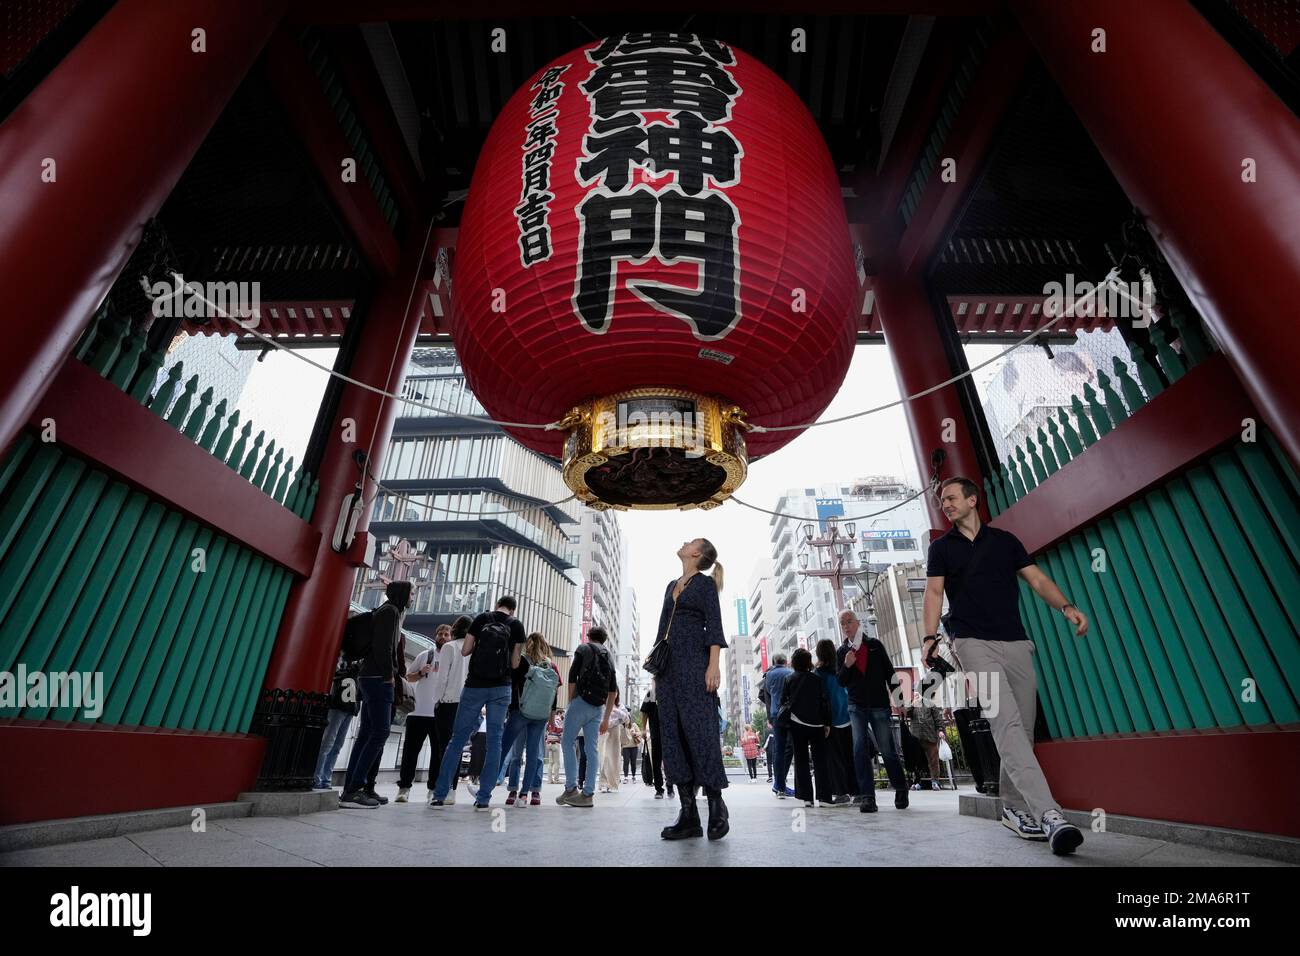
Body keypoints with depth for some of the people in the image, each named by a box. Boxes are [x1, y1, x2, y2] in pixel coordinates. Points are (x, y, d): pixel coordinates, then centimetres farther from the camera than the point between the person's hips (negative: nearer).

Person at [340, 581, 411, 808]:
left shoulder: (389, 611, 21)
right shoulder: (390, 611, -8)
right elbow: (382, 646, -17)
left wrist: (395, 674, 18)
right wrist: (389, 674, -14)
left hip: (370, 678, 10)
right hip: (378, 678, -10)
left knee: (366, 733, 9)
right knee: (380, 732, -10)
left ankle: (350, 789, 12)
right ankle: (353, 791, -9)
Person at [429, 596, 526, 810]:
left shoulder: (482, 618, 3)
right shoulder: (516, 625, 2)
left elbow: (465, 651, 3)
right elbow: (514, 664, 2)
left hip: (475, 686, 1)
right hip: (500, 688, 0)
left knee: (458, 738, 10)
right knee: (494, 740, 5)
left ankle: (439, 795, 12)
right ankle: (483, 798, 5)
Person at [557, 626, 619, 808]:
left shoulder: (584, 648, 6)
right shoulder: (609, 657, 20)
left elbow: (572, 677, -4)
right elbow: (613, 691, 17)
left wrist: (570, 702, 3)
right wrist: (606, 718, 20)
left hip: (582, 701, -5)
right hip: (599, 707, 5)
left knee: (568, 743, 3)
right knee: (591, 749, 5)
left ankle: (571, 788, -4)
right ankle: (588, 793, 4)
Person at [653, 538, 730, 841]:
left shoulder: (705, 582, 3)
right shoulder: (671, 586, 22)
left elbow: (714, 625, -6)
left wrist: (714, 665, -16)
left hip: (694, 662, -7)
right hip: (668, 664, 7)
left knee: (699, 731, -8)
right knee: (673, 734, 3)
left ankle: (716, 807, 7)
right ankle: (688, 815, 8)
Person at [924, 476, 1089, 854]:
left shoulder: (1005, 540, 16)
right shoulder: (941, 547, 10)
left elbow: (1037, 579, 11)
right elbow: (934, 593, 1)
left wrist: (1066, 606, -8)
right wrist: (930, 636, -12)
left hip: (1016, 643, 3)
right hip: (973, 642, -3)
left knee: (1022, 729, 4)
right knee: (1006, 722, -18)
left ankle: (1013, 808, 18)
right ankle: (1048, 813, -23)